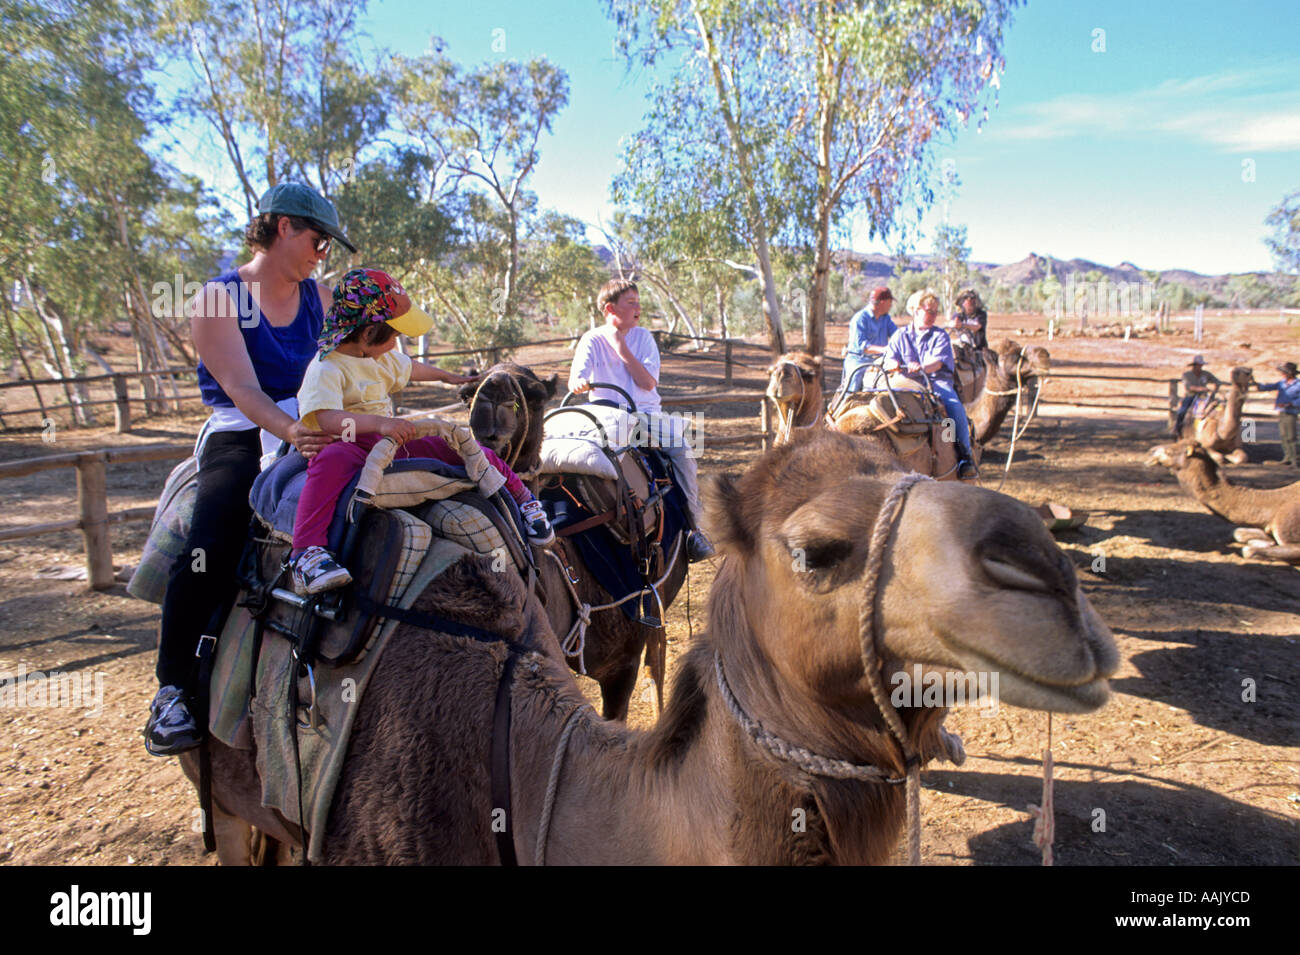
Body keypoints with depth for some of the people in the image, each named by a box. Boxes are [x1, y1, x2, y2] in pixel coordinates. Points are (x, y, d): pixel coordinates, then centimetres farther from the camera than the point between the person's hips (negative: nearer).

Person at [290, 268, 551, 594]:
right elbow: (326, 418, -34)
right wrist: (380, 423, -47)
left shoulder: (381, 357, 13)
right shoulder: (326, 369, -17)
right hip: (349, 446, -7)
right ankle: (306, 554, -48)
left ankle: (520, 495, 14)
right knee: (332, 460, -42)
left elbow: (408, 368, 36)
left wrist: (447, 377, 51)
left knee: (453, 445, -5)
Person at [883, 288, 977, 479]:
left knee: (954, 405, -30)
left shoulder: (940, 335, 11)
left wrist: (923, 368, -29)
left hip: (937, 380, -1)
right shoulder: (900, 335, 17)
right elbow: (888, 360, 6)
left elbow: (939, 360, -6)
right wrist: (895, 364, -20)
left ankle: (964, 455, -24)